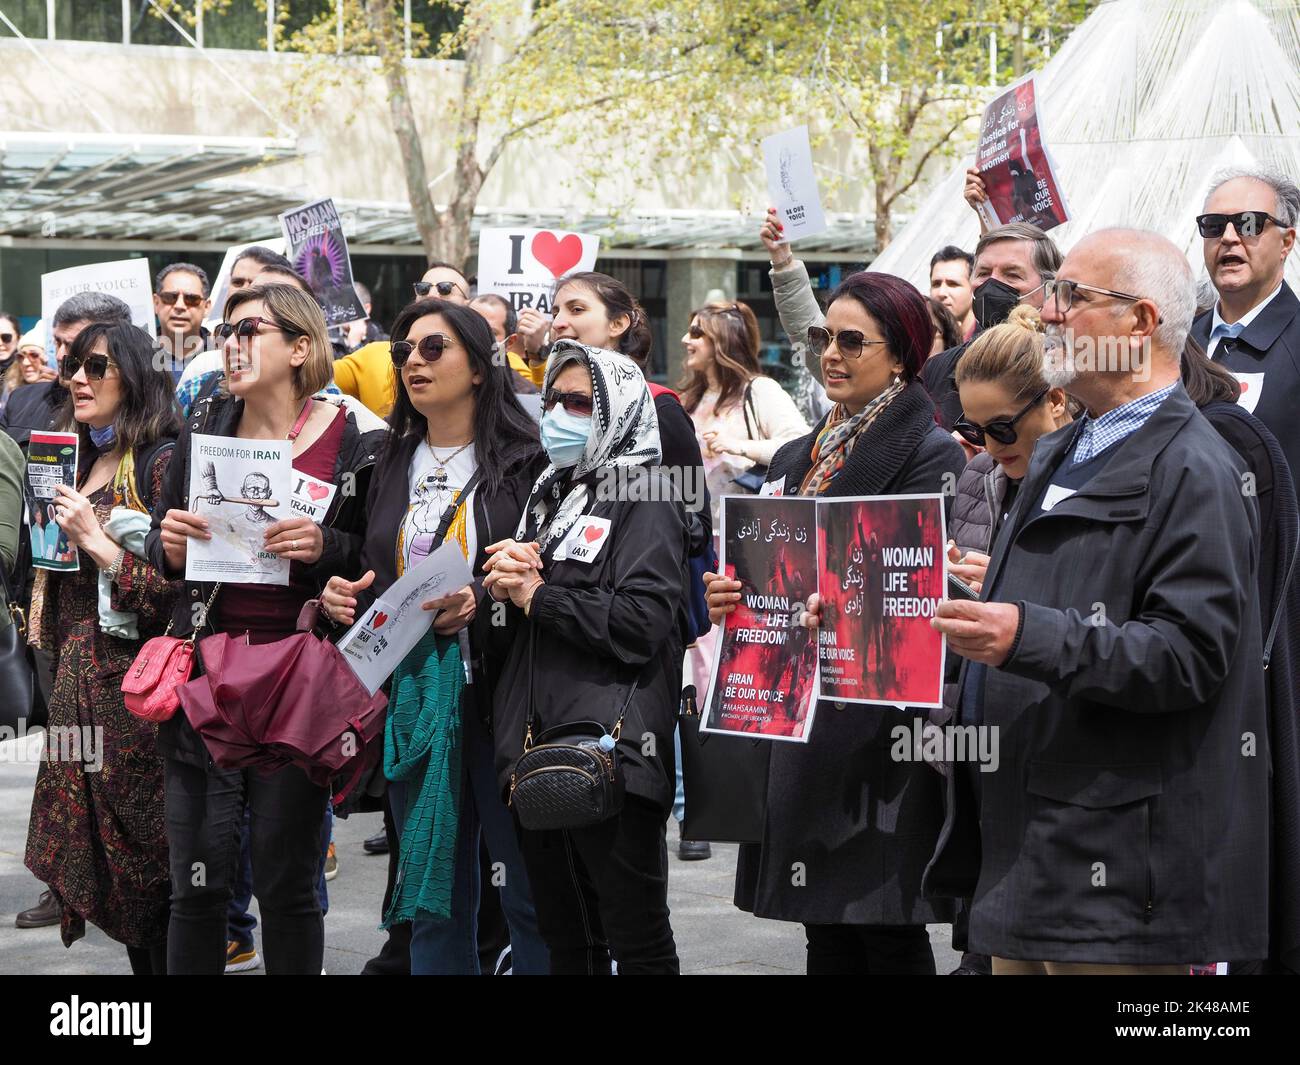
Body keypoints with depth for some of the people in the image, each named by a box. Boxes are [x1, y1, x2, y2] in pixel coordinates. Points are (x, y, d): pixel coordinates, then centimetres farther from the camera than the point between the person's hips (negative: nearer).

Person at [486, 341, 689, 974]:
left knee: (637, 941, -3)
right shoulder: (550, 495, 19)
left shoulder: (645, 498, -5)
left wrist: (537, 596, -9)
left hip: (610, 748, -8)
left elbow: (643, 624, -18)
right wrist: (505, 583, 0)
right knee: (563, 939, 13)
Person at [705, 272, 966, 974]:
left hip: (880, 719, -7)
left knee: (890, 940, -5)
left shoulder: (930, 454, -5)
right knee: (826, 936, 9)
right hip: (797, 722, 7)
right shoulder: (795, 459, 17)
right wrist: (731, 599, -3)